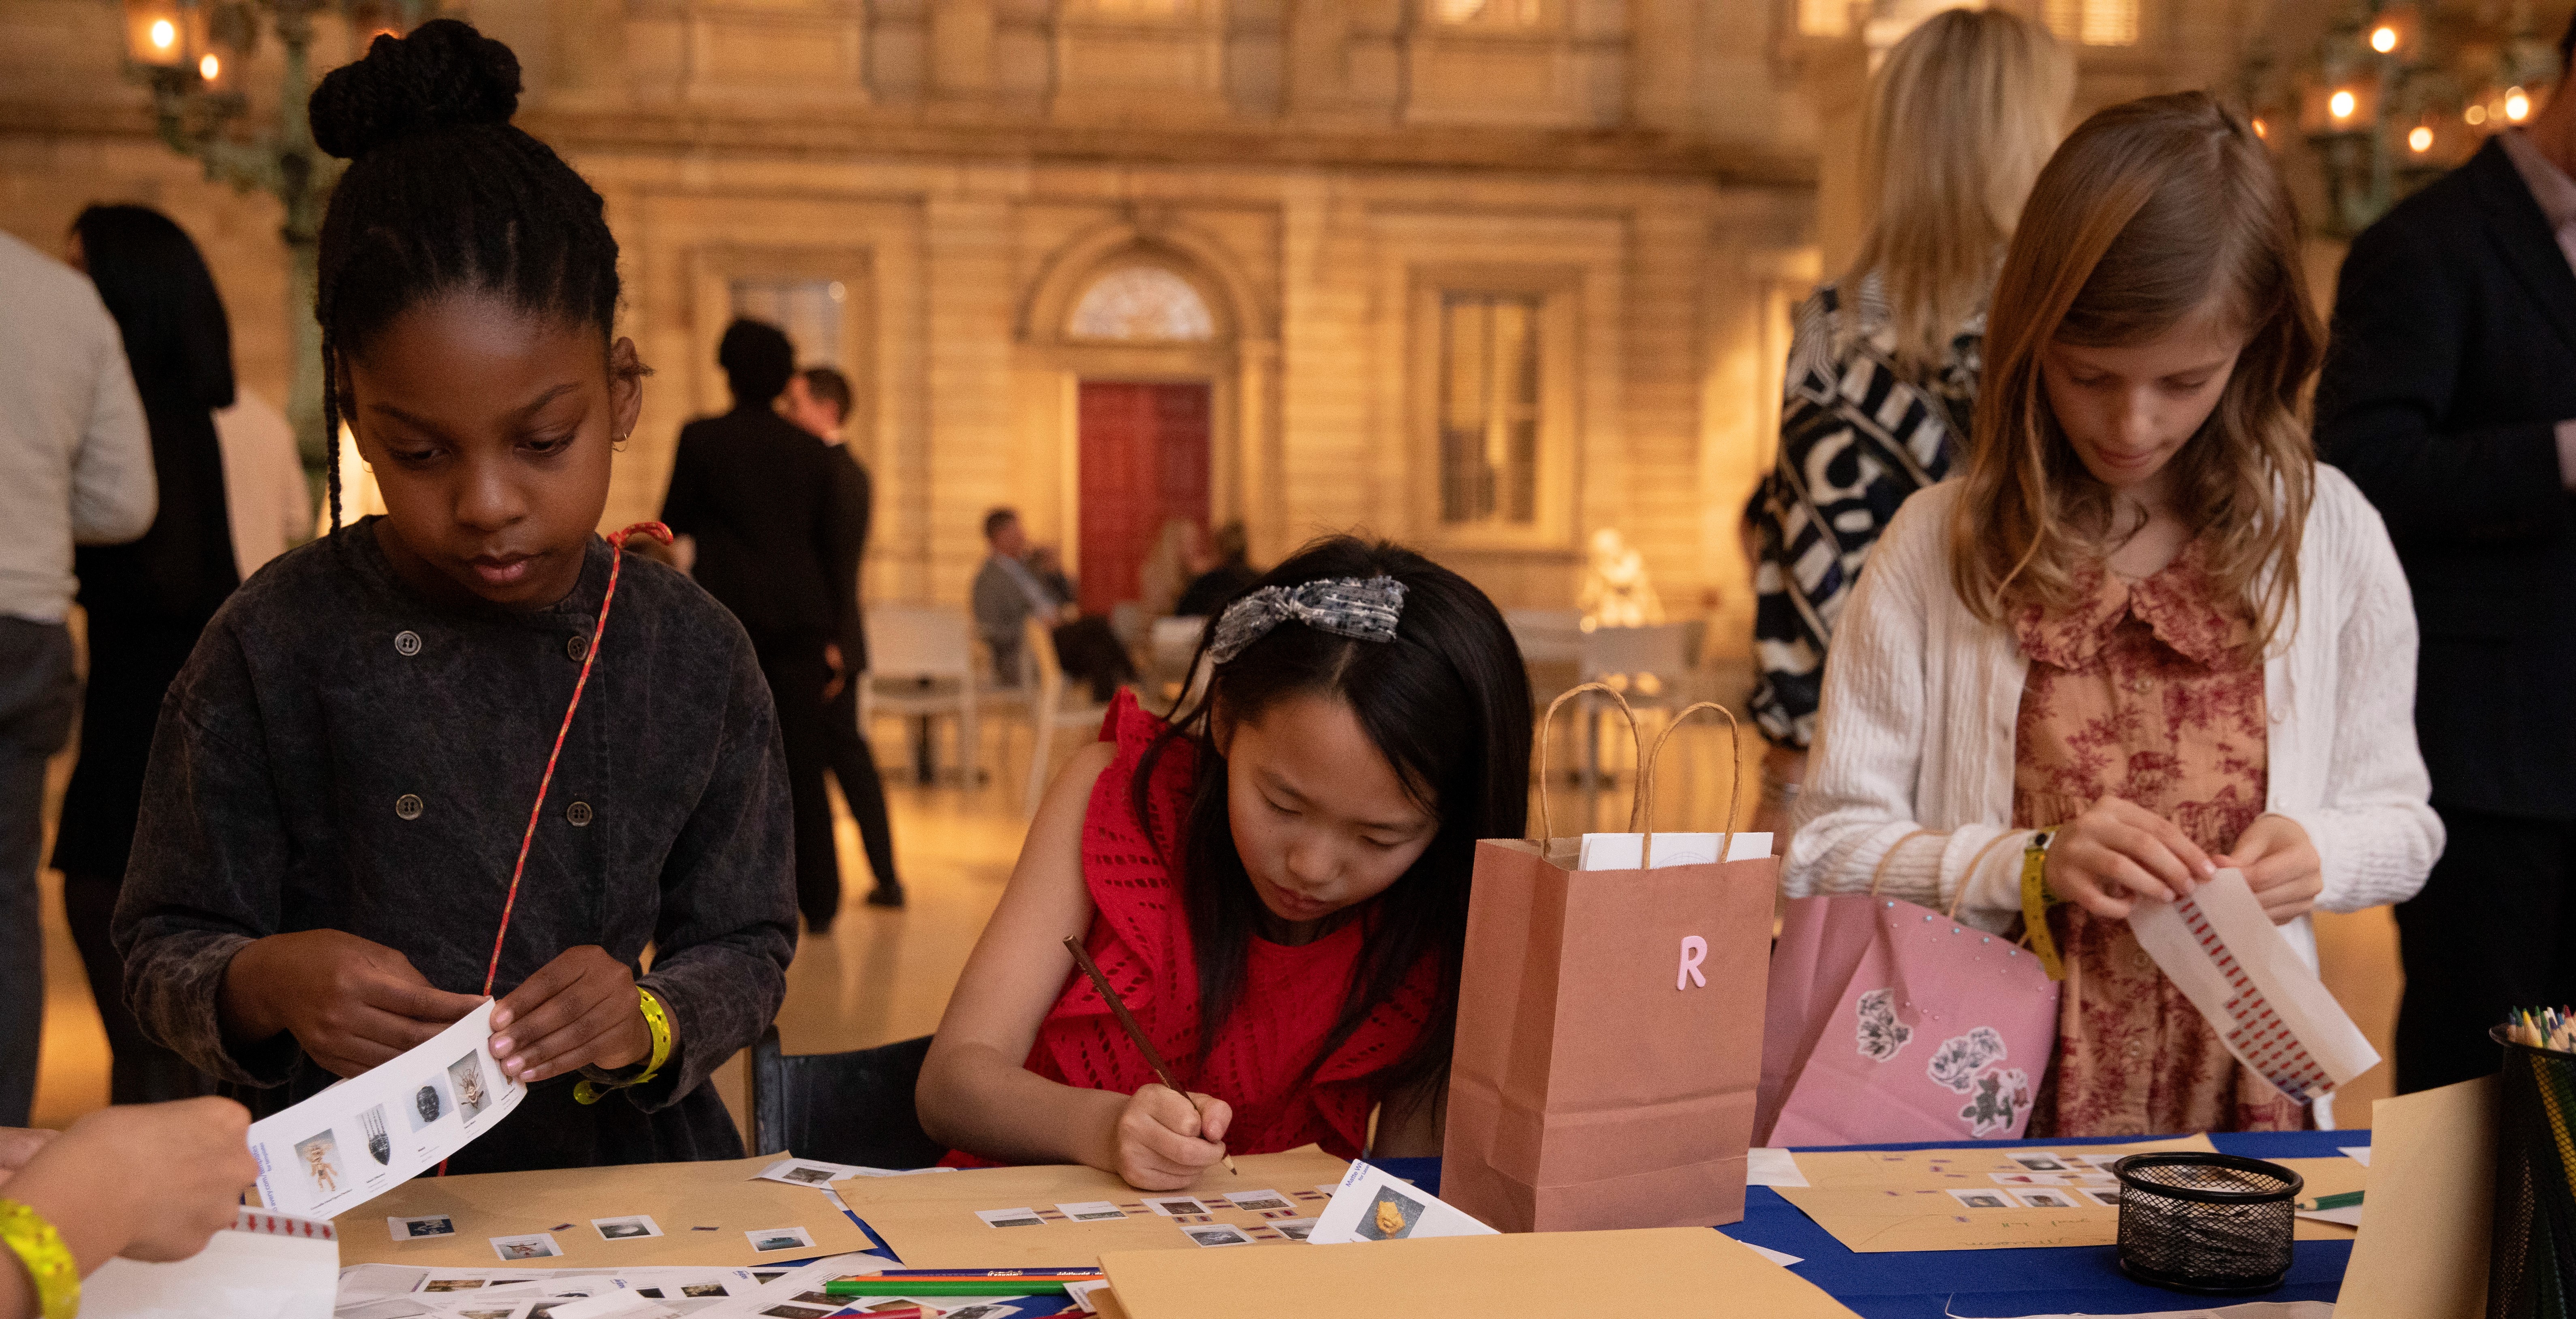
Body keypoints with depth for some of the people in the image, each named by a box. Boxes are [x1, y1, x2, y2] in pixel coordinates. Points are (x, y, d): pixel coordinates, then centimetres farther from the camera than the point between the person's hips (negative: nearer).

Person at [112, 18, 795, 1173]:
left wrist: (649, 1021, -16)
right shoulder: (280, 643, -3)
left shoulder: (694, 656, 1)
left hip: (633, 1180, 1)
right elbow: (162, 950, 3)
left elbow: (746, 948, 6)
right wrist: (263, 987, -19)